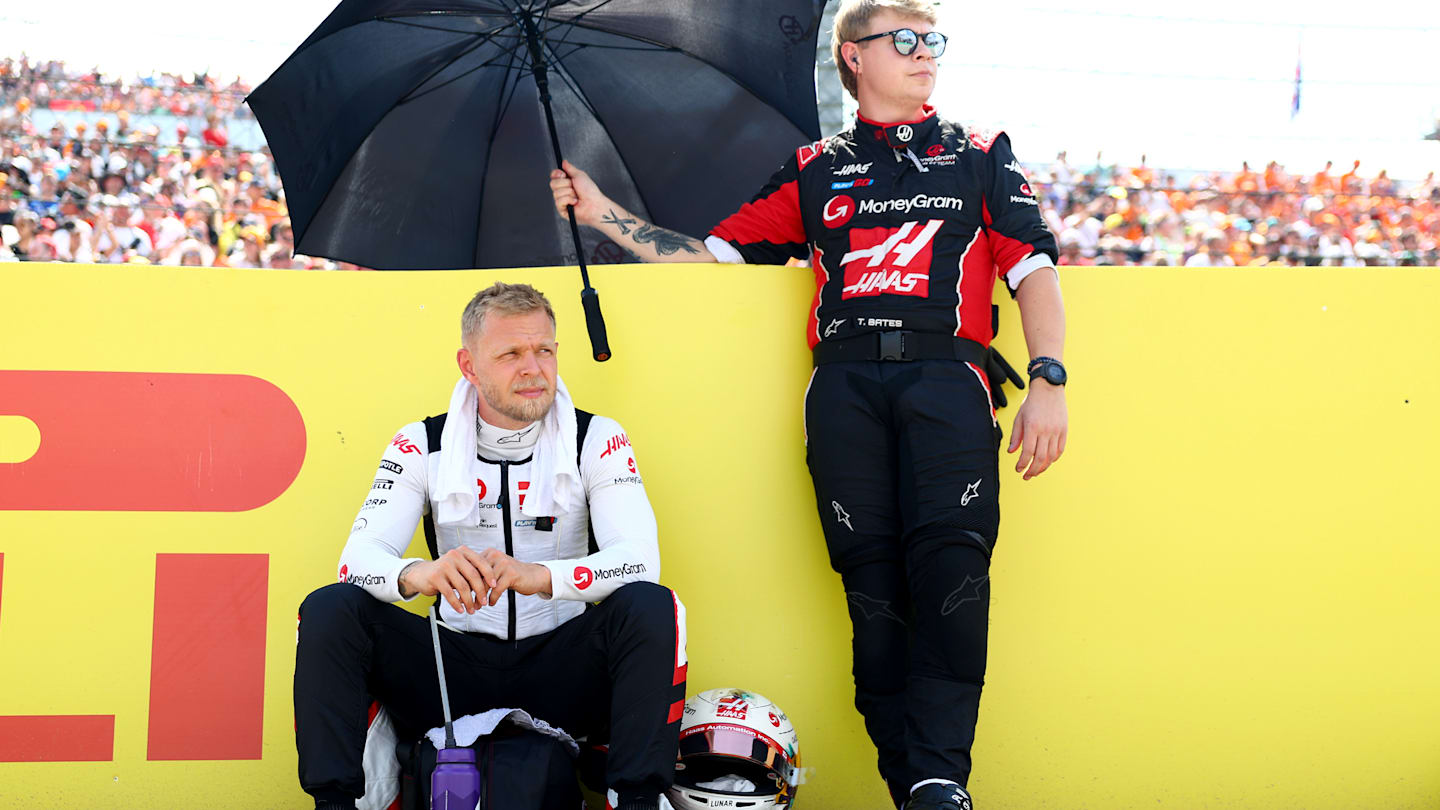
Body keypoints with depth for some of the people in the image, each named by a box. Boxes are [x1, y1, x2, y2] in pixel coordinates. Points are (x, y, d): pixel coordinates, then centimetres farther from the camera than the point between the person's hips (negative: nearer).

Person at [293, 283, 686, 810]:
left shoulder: (597, 441, -1)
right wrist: (419, 574, -34)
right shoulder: (422, 446, 3)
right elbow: (358, 559, -9)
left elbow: (641, 559, -15)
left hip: (560, 673, -1)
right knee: (330, 609, -19)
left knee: (650, 606, -28)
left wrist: (540, 577, -36)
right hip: (454, 665, 1)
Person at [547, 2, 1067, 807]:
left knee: (949, 560, -20)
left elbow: (1034, 268, 13)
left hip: (945, 377, -1)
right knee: (872, 576, -9)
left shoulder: (980, 154, 22)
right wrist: (602, 212, 17)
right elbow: (715, 255, 23)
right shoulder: (815, 170, 24)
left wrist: (1049, 382, -1)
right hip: (845, 385, 2)